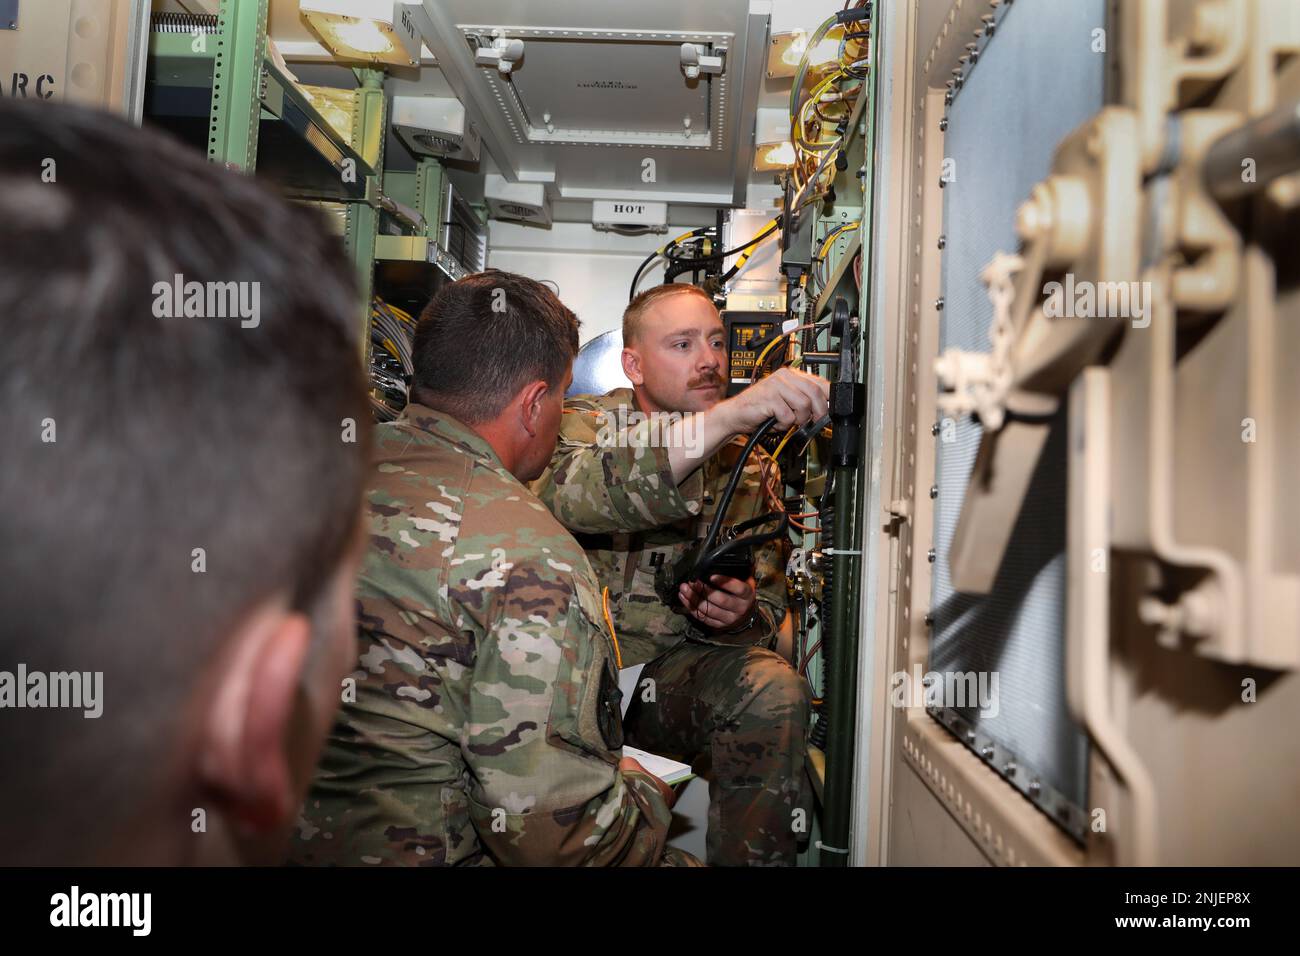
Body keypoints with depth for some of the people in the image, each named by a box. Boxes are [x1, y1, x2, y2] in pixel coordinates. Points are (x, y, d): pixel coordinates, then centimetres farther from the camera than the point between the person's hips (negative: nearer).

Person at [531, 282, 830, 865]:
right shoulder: (581, 423, -1)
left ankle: (754, 859, -8)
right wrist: (730, 414, -37)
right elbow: (571, 495, -28)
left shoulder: (750, 466, 10)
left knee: (775, 691, -26)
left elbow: (770, 609, 10)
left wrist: (741, 616, -17)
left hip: (679, 674, 3)